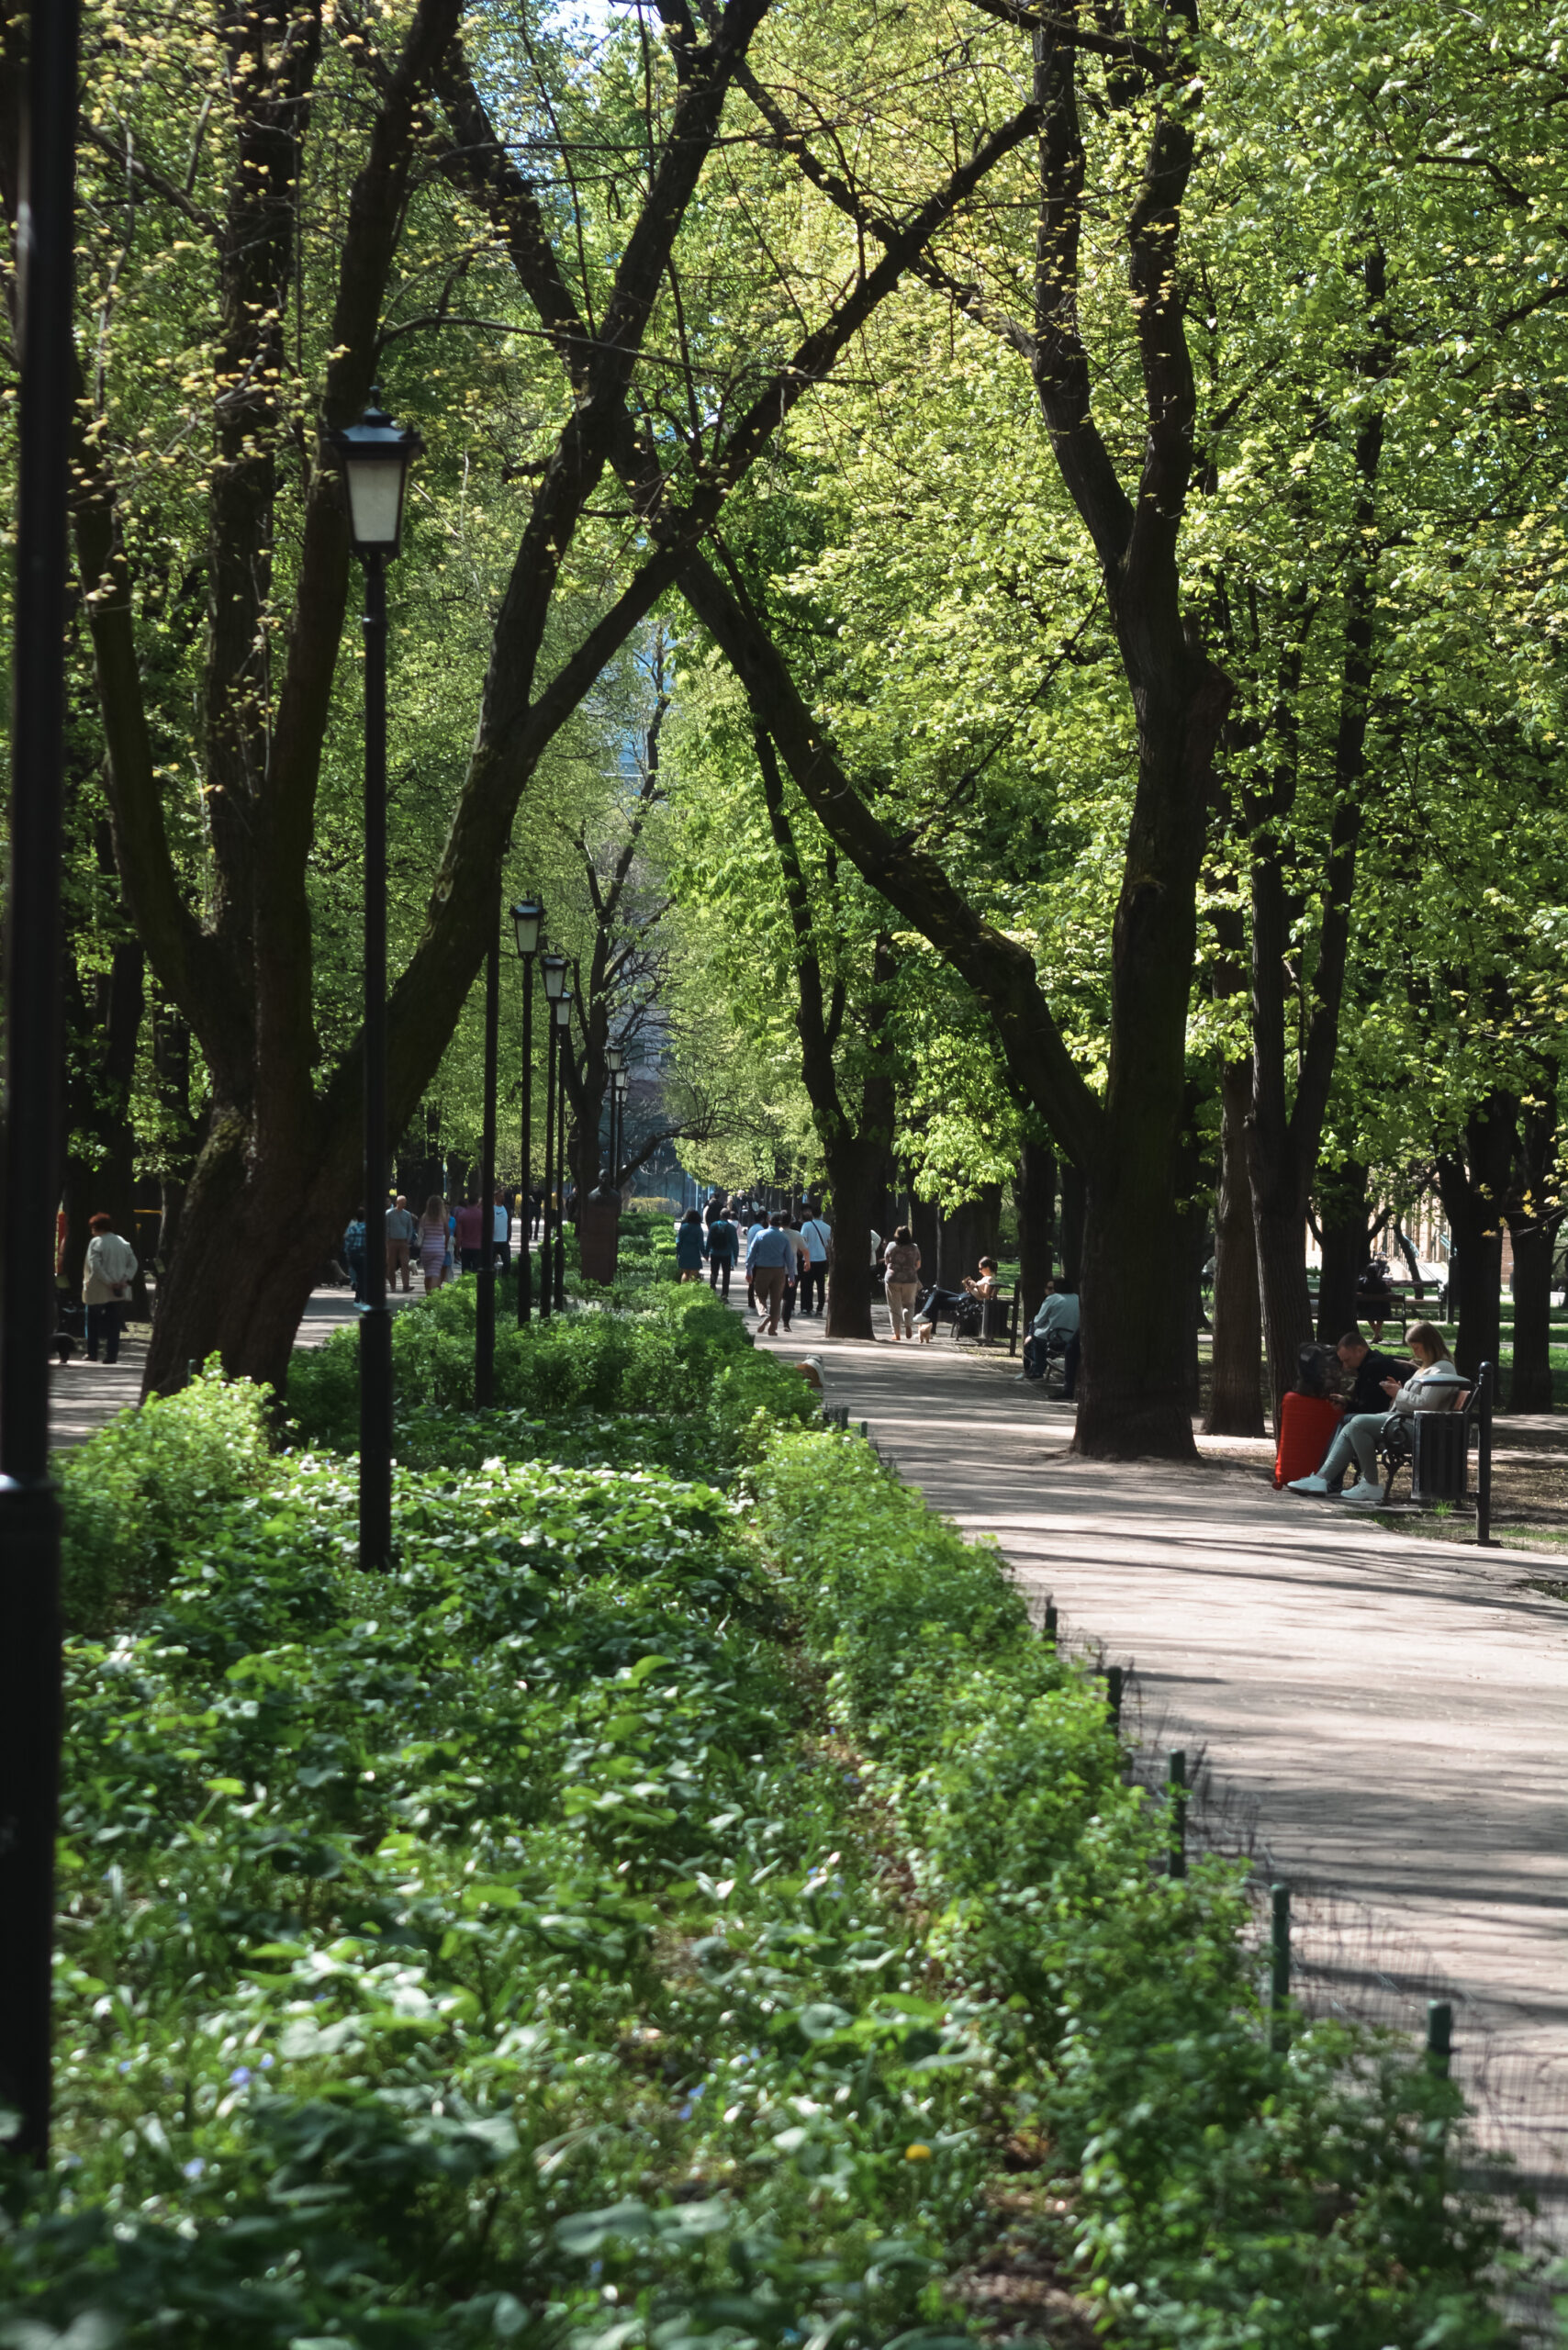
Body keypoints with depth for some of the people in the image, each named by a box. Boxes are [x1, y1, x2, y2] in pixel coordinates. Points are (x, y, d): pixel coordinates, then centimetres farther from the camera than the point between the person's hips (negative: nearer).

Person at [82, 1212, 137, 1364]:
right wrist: (125, 1279, -4)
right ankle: (112, 1354, -2)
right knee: (114, 1324, 5)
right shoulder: (123, 1243, 9)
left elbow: (95, 1266, -18)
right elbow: (133, 1263, 4)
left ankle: (92, 1353, 12)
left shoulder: (96, 1242, -8)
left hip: (97, 1292, -4)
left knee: (93, 1323, 10)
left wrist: (108, 1282, -16)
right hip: (120, 1293, 4)